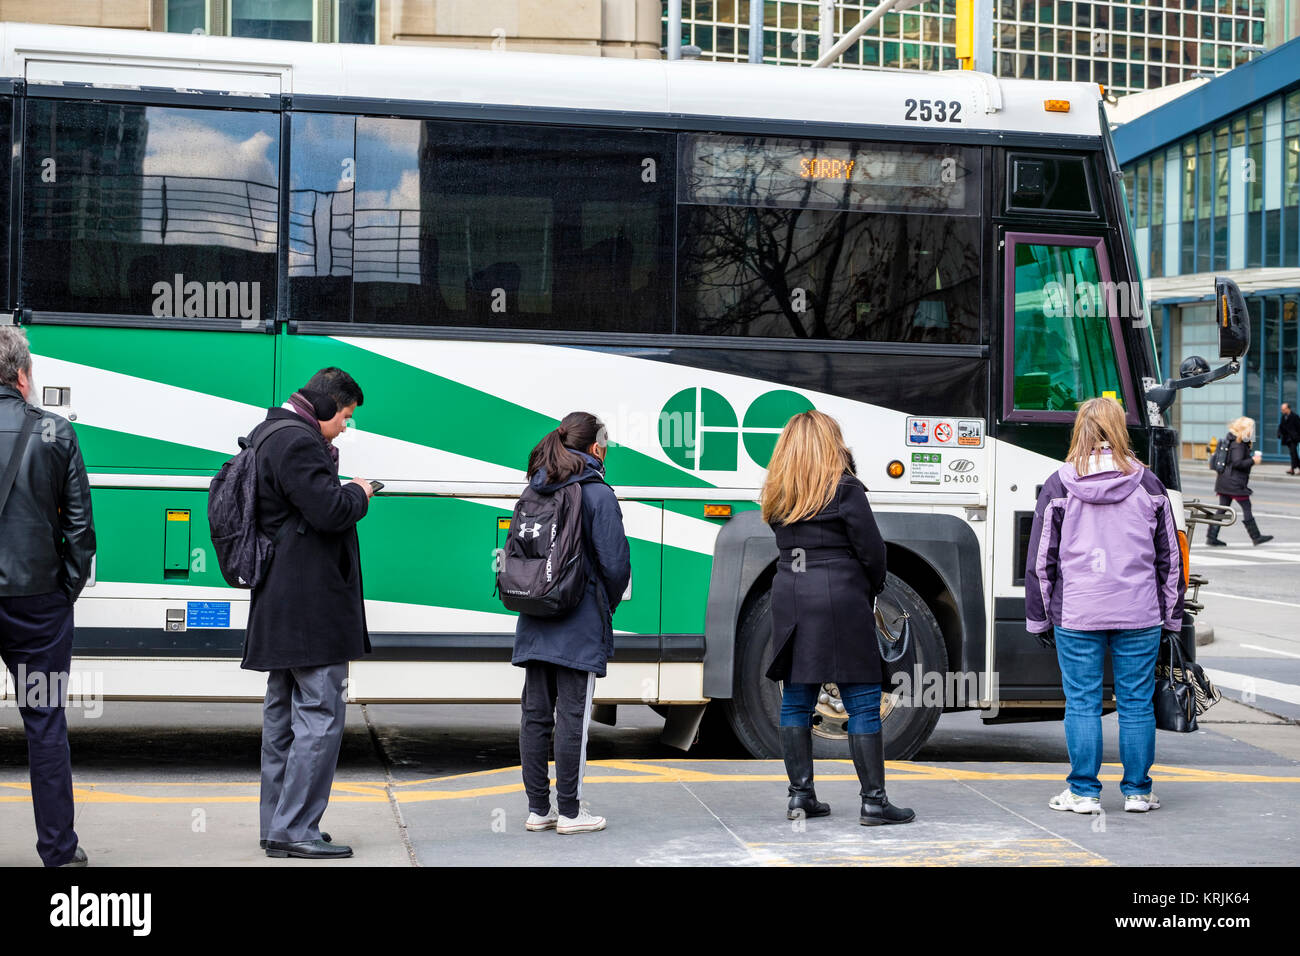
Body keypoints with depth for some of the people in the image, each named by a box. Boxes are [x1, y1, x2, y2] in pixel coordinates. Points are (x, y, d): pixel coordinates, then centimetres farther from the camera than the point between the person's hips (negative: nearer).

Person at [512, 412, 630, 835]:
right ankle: (569, 812, 4)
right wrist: (607, 605, 6)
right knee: (572, 717, -1)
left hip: (534, 624, 6)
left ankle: (537, 808, 16)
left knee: (535, 714, 10)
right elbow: (615, 562, -12)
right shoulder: (599, 495, -11)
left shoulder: (534, 492, 8)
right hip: (580, 626, -6)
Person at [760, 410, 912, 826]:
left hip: (789, 597, 5)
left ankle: (800, 795, 13)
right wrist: (872, 590, 11)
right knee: (863, 702, 0)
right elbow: (872, 550, -5)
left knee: (796, 700, 11)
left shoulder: (777, 495, 9)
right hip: (839, 599, -5)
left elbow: (788, 545, 10)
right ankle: (873, 800, 0)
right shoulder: (843, 488, -7)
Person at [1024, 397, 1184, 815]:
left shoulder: (1059, 485, -1)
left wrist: (1038, 616, 9)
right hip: (1139, 615, 1)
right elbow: (1169, 557, 8)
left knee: (1082, 704, 4)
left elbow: (1040, 559, 1)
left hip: (1077, 614, -1)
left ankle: (1084, 792, 7)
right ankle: (1137, 792, 14)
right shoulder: (1147, 484, 3)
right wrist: (1171, 616, 16)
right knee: (1136, 704, 8)